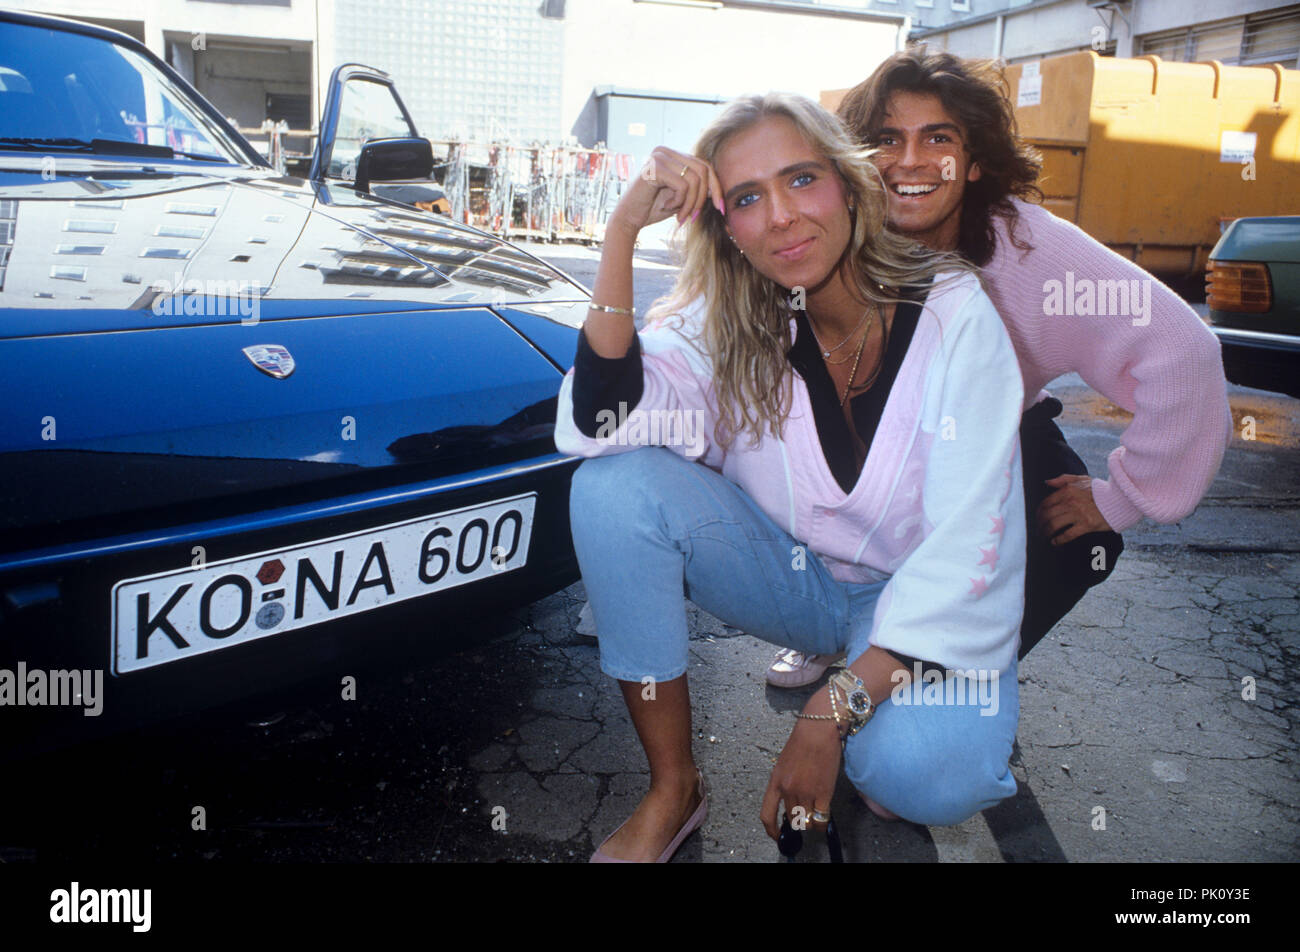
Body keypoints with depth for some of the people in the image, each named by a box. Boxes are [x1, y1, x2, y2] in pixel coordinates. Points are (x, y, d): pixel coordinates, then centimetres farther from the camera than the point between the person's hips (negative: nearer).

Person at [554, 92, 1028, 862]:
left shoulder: (954, 314, -19)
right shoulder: (728, 323, -9)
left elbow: (964, 544, -23)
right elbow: (599, 424, -25)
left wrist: (835, 711, -29)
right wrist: (623, 231, -31)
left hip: (923, 603, -3)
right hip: (793, 577, 3)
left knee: (924, 776, -35)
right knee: (616, 481, -23)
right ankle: (673, 790, -9)